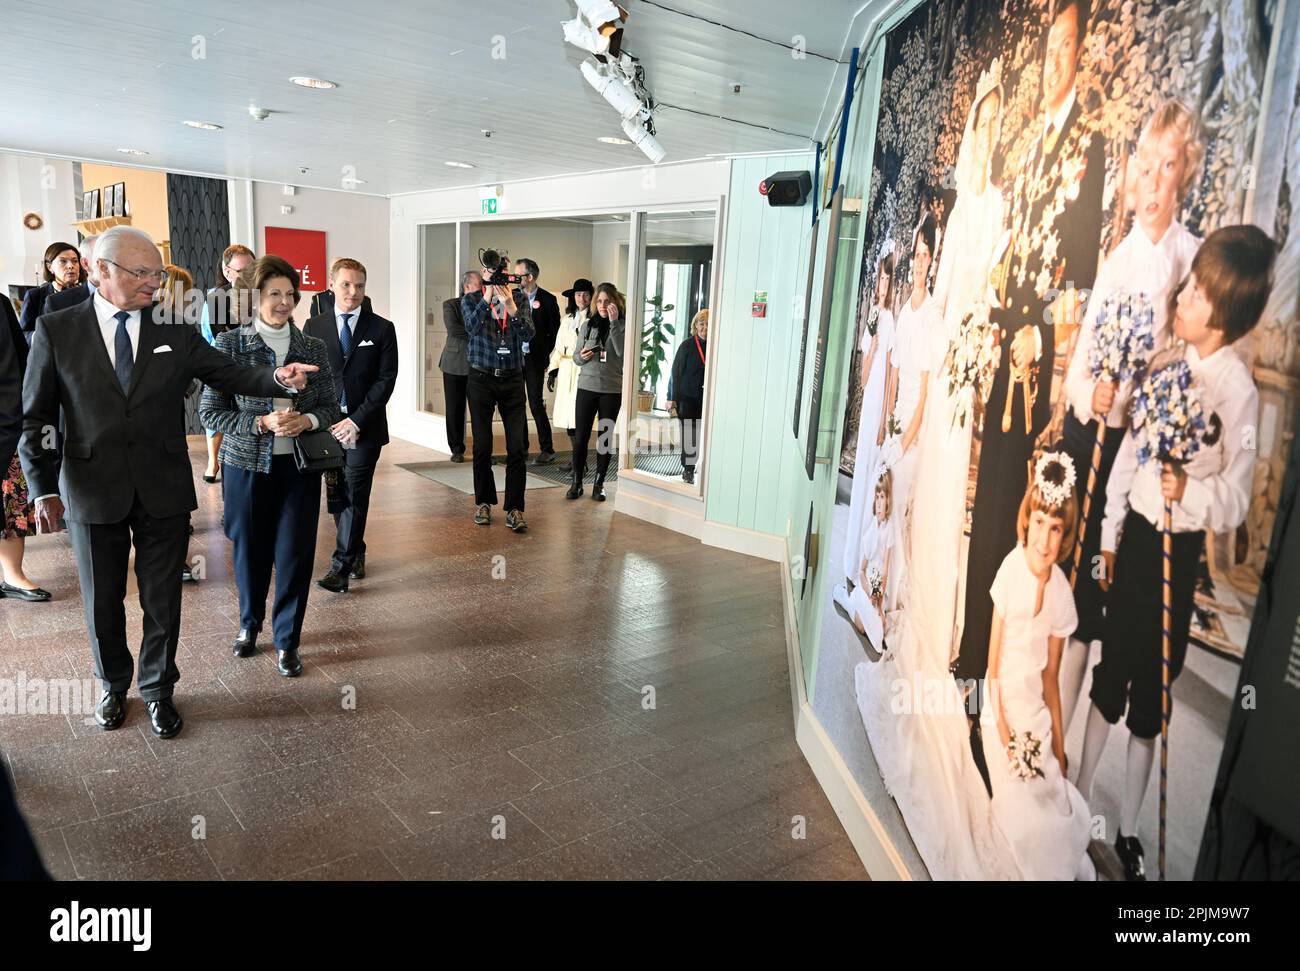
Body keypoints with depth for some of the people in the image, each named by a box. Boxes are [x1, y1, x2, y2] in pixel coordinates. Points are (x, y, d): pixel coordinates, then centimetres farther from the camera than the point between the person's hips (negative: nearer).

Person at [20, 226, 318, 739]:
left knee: (163, 599, 11)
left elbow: (231, 374, 0)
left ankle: (157, 688, 32)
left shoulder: (176, 330, -1)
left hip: (164, 490, 1)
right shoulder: (56, 330, -4)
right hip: (94, 492, 0)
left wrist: (278, 377, -21)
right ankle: (113, 685, 39)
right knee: (102, 601, 15)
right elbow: (33, 419, -1)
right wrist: (43, 490, -6)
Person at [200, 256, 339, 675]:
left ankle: (287, 640, 18)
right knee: (250, 549, 11)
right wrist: (263, 423, -18)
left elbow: (331, 407, 8)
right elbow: (212, 412, -4)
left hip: (299, 465, 1)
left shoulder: (314, 348, 3)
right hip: (247, 463, -1)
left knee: (295, 553, 2)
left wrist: (307, 420, -14)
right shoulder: (229, 344, -3)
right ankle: (249, 623, 36)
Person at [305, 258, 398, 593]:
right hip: (327, 425, 3)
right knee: (338, 495, 10)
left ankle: (341, 565, -5)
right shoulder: (314, 327, 8)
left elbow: (386, 379, -5)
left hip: (364, 426, -2)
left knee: (354, 496, -6)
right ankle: (356, 553, 26)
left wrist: (356, 420, -13)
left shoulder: (382, 328, 2)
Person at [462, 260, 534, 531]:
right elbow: (472, 328, -15)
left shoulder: (519, 299, 6)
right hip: (481, 379, 0)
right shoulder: (471, 299, 4)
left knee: (517, 447, -5)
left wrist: (510, 305, -21)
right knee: (482, 445, 6)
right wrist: (488, 296, -20)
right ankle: (483, 502, 21)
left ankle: (514, 508, 1)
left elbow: (528, 334, -9)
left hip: (512, 379, 1)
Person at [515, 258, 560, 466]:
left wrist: (546, 356, -3)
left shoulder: (548, 299, -4)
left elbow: (555, 331, -1)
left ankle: (547, 450, 5)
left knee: (536, 405, -4)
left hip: (534, 360, -4)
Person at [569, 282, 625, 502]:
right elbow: (576, 357, 13)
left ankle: (598, 485, 14)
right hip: (586, 387, 2)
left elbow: (622, 352, -17)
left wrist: (614, 322, -18)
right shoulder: (588, 325, 9)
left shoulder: (622, 326, 0)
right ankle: (577, 482, 12)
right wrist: (582, 357, -10)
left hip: (612, 390, -2)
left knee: (605, 438, 5)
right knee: (580, 436, 1)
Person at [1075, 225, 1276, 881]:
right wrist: (1110, 534, 11)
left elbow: (1238, 499, -19)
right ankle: (1078, 801, 32)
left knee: (1150, 692, 8)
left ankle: (1127, 832, 27)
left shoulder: (1240, 391, -16)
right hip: (1133, 533, 5)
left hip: (1179, 550, -4)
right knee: (1107, 677, 15)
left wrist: (1191, 492, -41)